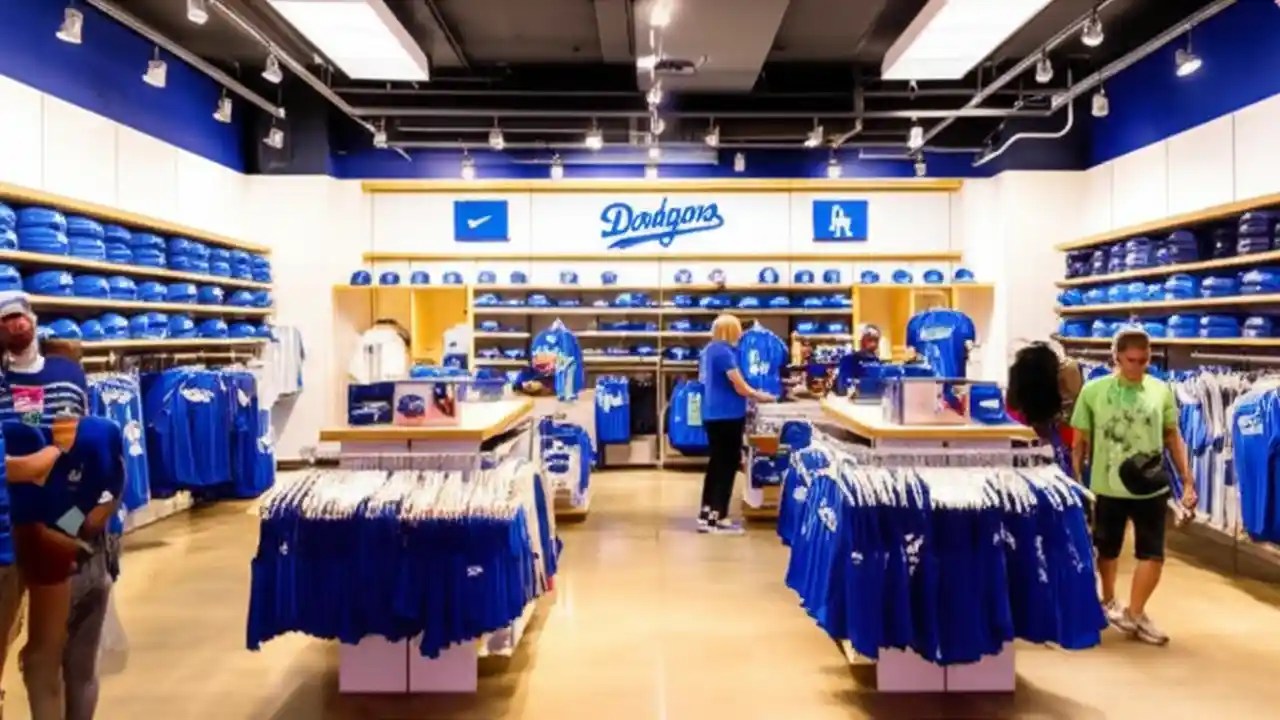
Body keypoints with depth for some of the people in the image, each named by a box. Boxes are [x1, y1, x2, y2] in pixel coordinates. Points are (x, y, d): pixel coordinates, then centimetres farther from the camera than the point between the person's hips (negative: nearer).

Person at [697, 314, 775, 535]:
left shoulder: (708, 350, 10)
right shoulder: (724, 352, -18)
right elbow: (740, 387, -17)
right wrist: (761, 396, 0)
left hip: (712, 414, 9)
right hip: (727, 416, -9)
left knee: (716, 462, 15)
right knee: (728, 464, 0)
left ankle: (706, 515, 19)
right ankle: (719, 519, 4)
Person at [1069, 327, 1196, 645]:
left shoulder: (1161, 391, -1)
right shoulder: (1093, 391, -7)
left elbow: (1173, 439, 7)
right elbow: (1080, 443, -2)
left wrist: (1187, 480, 4)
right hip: (1107, 487, -1)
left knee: (1153, 555, 4)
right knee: (1108, 550, 16)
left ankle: (1135, 613, 23)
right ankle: (1108, 602, 40)